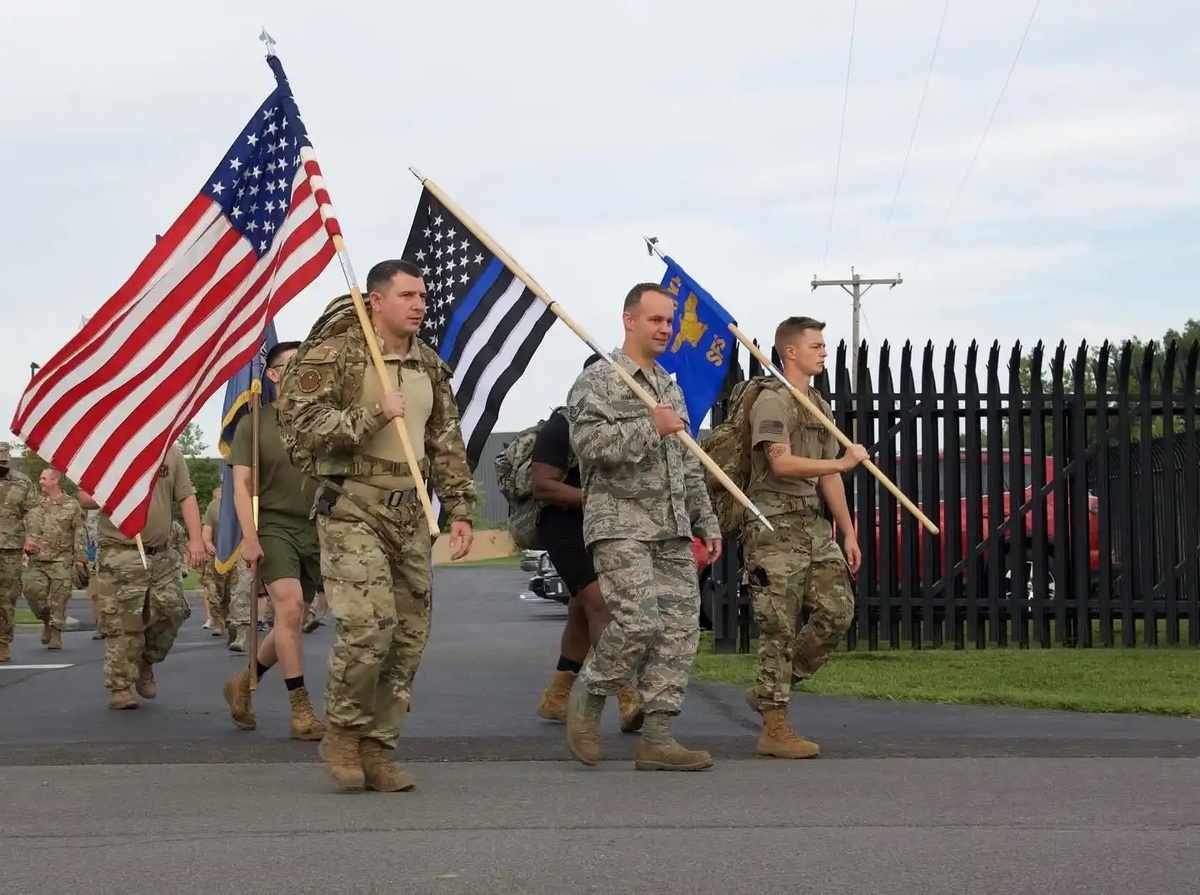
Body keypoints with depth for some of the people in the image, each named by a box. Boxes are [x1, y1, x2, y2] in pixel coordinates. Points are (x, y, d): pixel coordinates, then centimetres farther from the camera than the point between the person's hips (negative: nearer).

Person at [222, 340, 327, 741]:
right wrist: (249, 537, -14)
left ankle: (244, 684, 30)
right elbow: (241, 484, -4)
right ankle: (300, 710, -15)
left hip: (314, 531, 5)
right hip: (273, 526, -4)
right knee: (289, 605, -20)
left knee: (292, 621, 7)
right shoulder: (256, 423, -1)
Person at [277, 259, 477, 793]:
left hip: (412, 514, 7)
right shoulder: (336, 352, -6)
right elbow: (298, 417, -14)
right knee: (369, 623, -20)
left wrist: (460, 510, 13)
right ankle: (342, 730, 2)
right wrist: (372, 416, -17)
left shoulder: (429, 365, 16)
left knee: (408, 636, 4)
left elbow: (447, 443, 19)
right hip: (353, 508, -7)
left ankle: (374, 750, 14)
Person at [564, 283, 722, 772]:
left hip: (673, 530, 8)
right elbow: (589, 442, -19)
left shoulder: (671, 388, 22)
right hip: (621, 524, -7)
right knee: (637, 621, -19)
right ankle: (588, 700, 5)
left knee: (679, 628, -1)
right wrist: (650, 427, -16)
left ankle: (657, 737, 2)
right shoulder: (598, 380, -2)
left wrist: (707, 522, 20)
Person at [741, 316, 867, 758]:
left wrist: (848, 533, 18)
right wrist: (844, 462, -17)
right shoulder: (772, 400, -7)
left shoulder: (821, 407, 20)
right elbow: (781, 463, -20)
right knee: (778, 627, -8)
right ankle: (774, 728, -4)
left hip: (813, 522, 9)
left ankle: (768, 690, 17)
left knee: (837, 610, 2)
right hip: (775, 525, -9)